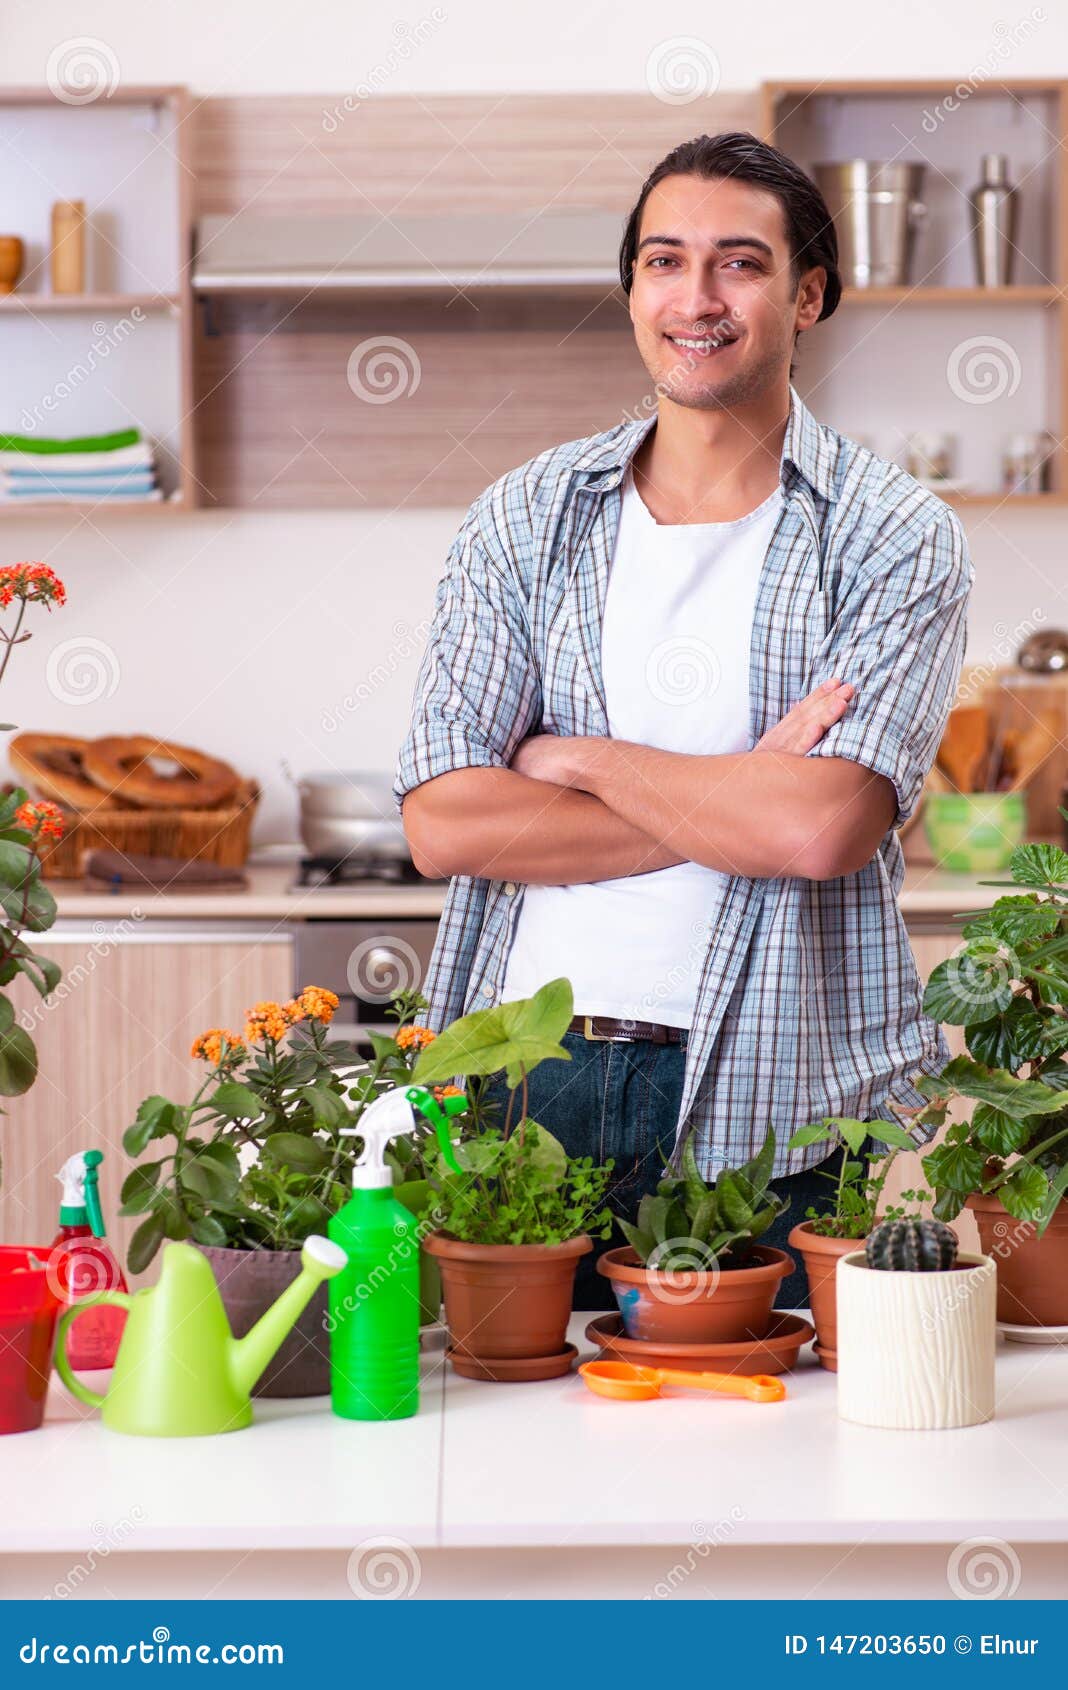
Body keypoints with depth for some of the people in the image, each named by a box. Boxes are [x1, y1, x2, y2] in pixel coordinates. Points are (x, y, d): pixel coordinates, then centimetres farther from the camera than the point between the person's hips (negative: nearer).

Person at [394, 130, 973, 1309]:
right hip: (523, 1073, 2)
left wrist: (578, 759, -5)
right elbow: (442, 823, -5)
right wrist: (745, 801, -10)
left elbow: (827, 825, -16)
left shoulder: (894, 539, -1)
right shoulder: (525, 518, 7)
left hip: (768, 1115, -2)